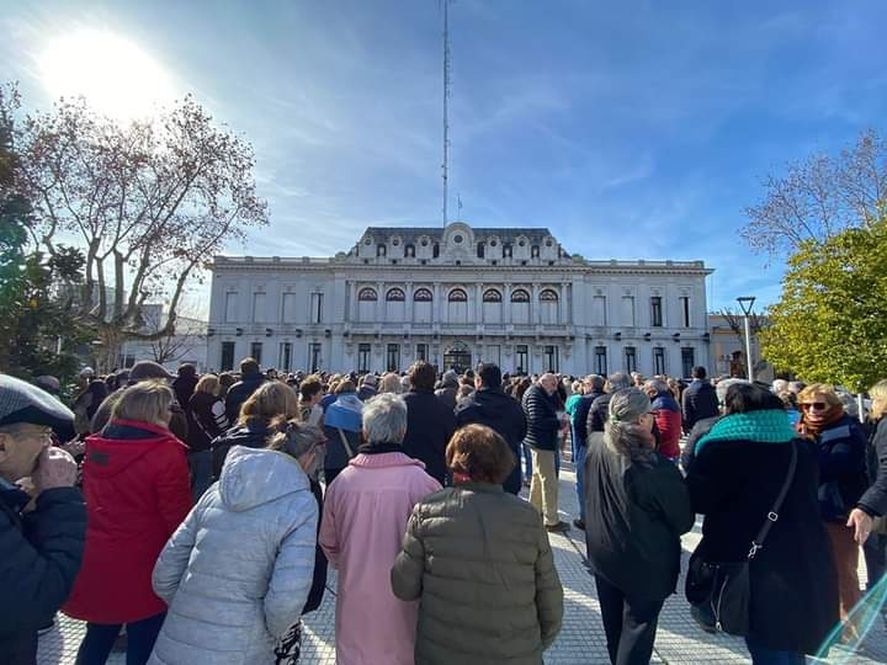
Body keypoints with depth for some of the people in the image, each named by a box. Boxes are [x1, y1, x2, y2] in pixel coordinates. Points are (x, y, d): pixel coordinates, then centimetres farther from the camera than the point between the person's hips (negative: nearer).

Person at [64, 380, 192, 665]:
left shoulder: (96, 446, 1)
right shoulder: (166, 452, -21)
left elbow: (90, 501, 15)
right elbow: (177, 516, -17)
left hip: (95, 565, 7)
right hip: (141, 569, -7)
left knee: (98, 638, 25)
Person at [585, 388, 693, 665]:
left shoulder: (596, 452, -14)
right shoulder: (656, 468, -31)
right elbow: (683, 521, -13)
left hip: (603, 554, 6)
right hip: (645, 562, -5)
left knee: (614, 624, 25)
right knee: (637, 626, 14)